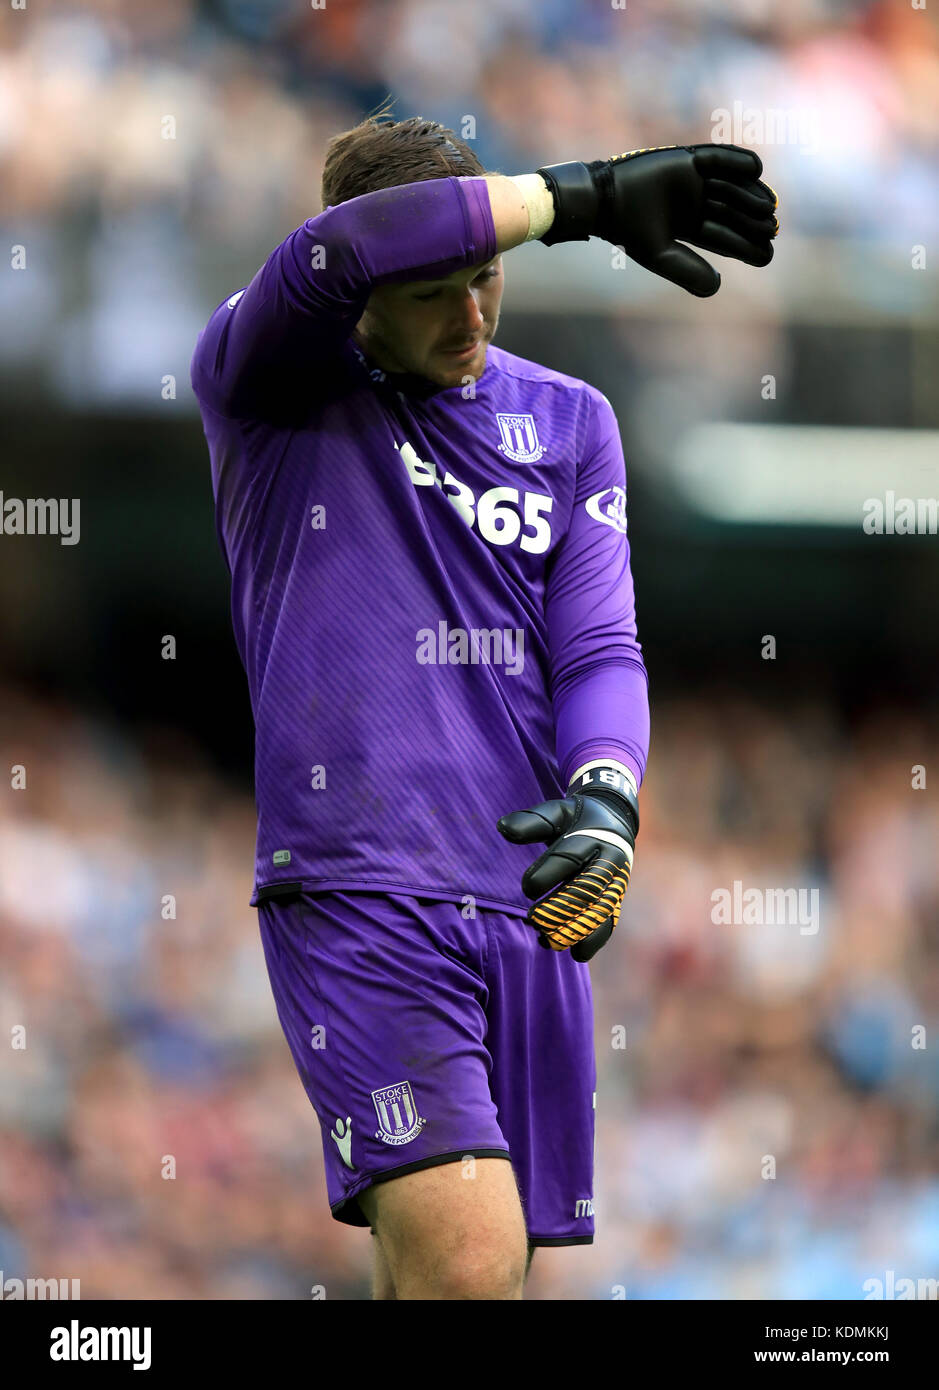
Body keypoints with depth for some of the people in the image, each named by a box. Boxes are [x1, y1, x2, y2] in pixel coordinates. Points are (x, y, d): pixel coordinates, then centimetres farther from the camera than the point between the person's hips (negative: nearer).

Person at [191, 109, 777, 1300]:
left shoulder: (568, 421, 16)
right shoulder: (270, 389, 3)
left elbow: (600, 645, 6)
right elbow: (333, 254, -19)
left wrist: (606, 791, -16)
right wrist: (589, 199, -19)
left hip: (531, 909, 5)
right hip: (354, 896, -5)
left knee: (434, 1278, 6)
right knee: (467, 1267, -21)